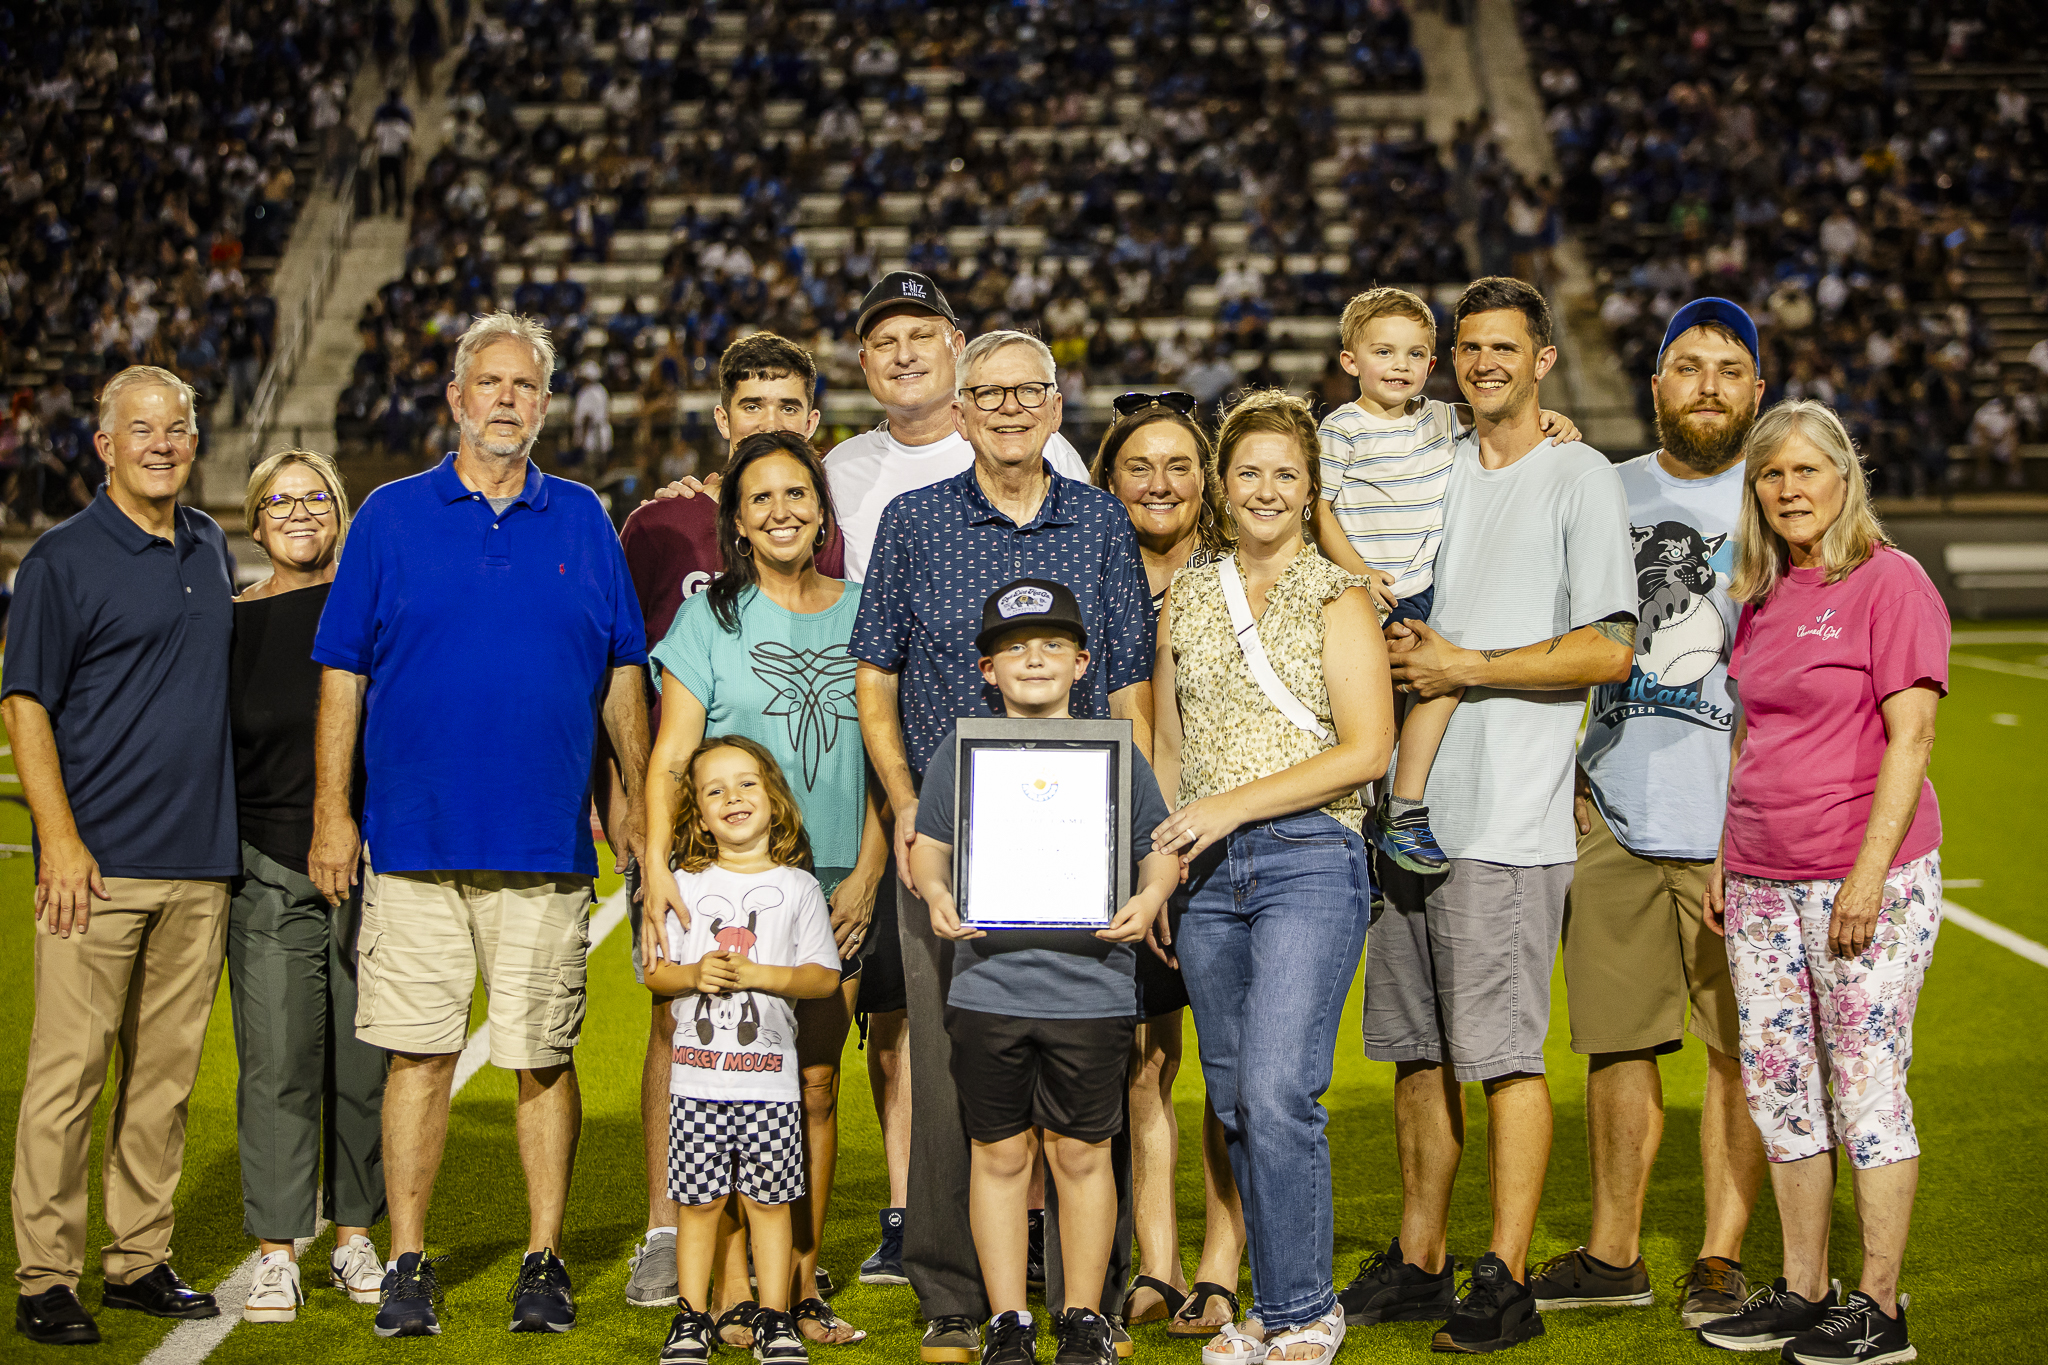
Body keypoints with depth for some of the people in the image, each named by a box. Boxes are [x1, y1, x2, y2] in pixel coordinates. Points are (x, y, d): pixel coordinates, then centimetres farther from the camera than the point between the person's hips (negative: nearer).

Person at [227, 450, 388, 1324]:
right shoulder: (230, 624, 7)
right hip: (269, 872, 0)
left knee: (364, 1060, 5)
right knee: (277, 1063, -3)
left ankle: (354, 1237, 19)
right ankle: (276, 1254, 5)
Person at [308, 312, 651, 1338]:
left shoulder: (582, 521, 10)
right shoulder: (392, 516, 6)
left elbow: (620, 677, 13)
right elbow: (343, 673, 5)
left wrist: (640, 803, 8)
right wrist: (331, 812, 0)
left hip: (547, 846, 1)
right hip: (416, 835, -1)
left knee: (543, 1058, 4)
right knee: (418, 1055, 1)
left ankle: (544, 1260, 15)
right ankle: (408, 1264, 12)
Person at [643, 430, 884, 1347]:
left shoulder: (863, 613, 9)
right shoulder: (710, 618, 3)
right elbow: (669, 757, -2)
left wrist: (867, 872, 0)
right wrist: (657, 864, -15)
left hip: (834, 882, 2)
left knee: (816, 1083, 4)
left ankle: (802, 1284, 12)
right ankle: (733, 1292, 2)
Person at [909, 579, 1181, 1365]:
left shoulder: (1116, 753, 5)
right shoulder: (960, 754, 7)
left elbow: (1160, 848, 10)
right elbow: (929, 844, 13)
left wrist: (1148, 898, -9)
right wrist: (936, 892, -7)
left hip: (1091, 988, -1)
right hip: (988, 985, 1)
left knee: (1081, 1153, 6)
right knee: (1000, 1154, 6)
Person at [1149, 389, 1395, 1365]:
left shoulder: (1338, 598, 0)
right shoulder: (1187, 596, 14)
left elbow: (1366, 749, -9)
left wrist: (1233, 804, -14)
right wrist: (1162, 849, 9)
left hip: (1311, 860, -5)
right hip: (1210, 878, 5)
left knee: (1278, 1092, -14)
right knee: (1234, 1101, 8)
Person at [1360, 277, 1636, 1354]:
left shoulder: (1581, 480, -3)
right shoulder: (1433, 470, 16)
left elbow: (1609, 652, -10)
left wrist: (1466, 666, -13)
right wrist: (1394, 646, 2)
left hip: (1507, 818, -6)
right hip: (1411, 803, 7)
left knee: (1503, 1051, -6)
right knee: (1416, 1048, 11)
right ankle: (1416, 1264, 20)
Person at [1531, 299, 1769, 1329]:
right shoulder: (1605, 492, 11)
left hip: (1734, 817, -3)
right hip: (1610, 815, 3)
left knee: (1736, 1044, 0)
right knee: (1617, 1040, 8)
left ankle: (1720, 1260, 10)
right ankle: (1613, 1255, 19)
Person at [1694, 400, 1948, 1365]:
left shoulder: (1890, 582, -8)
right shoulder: (1761, 598, 14)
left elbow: (1910, 737, -13)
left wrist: (1870, 873, -18)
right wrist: (1724, 859, 16)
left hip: (1864, 877, -7)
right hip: (1764, 883, 7)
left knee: (1865, 1086, -3)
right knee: (1775, 1084, 9)